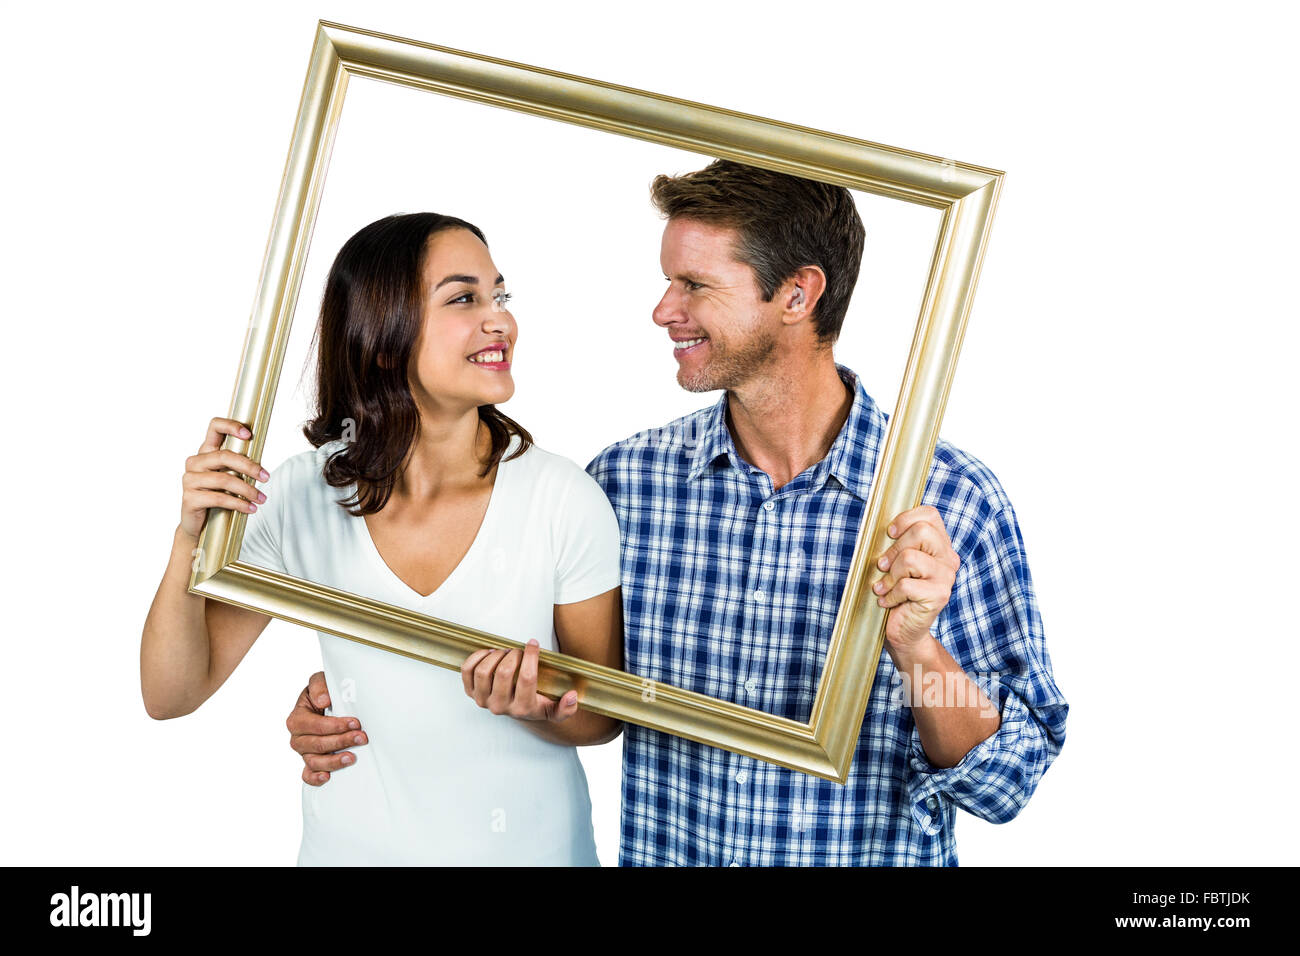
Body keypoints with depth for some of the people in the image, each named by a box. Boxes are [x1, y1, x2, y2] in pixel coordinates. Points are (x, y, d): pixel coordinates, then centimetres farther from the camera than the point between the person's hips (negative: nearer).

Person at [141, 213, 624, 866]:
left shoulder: (565, 500, -18)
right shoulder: (302, 496, -13)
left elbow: (603, 716, -7)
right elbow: (171, 695, -9)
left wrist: (539, 713, -28)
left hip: (530, 845, -1)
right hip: (353, 844, 2)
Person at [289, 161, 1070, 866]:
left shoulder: (950, 501, -14)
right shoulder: (625, 481, -7)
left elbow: (1006, 782, -13)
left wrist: (914, 644, -28)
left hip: (877, 854, -2)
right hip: (657, 852, 2)